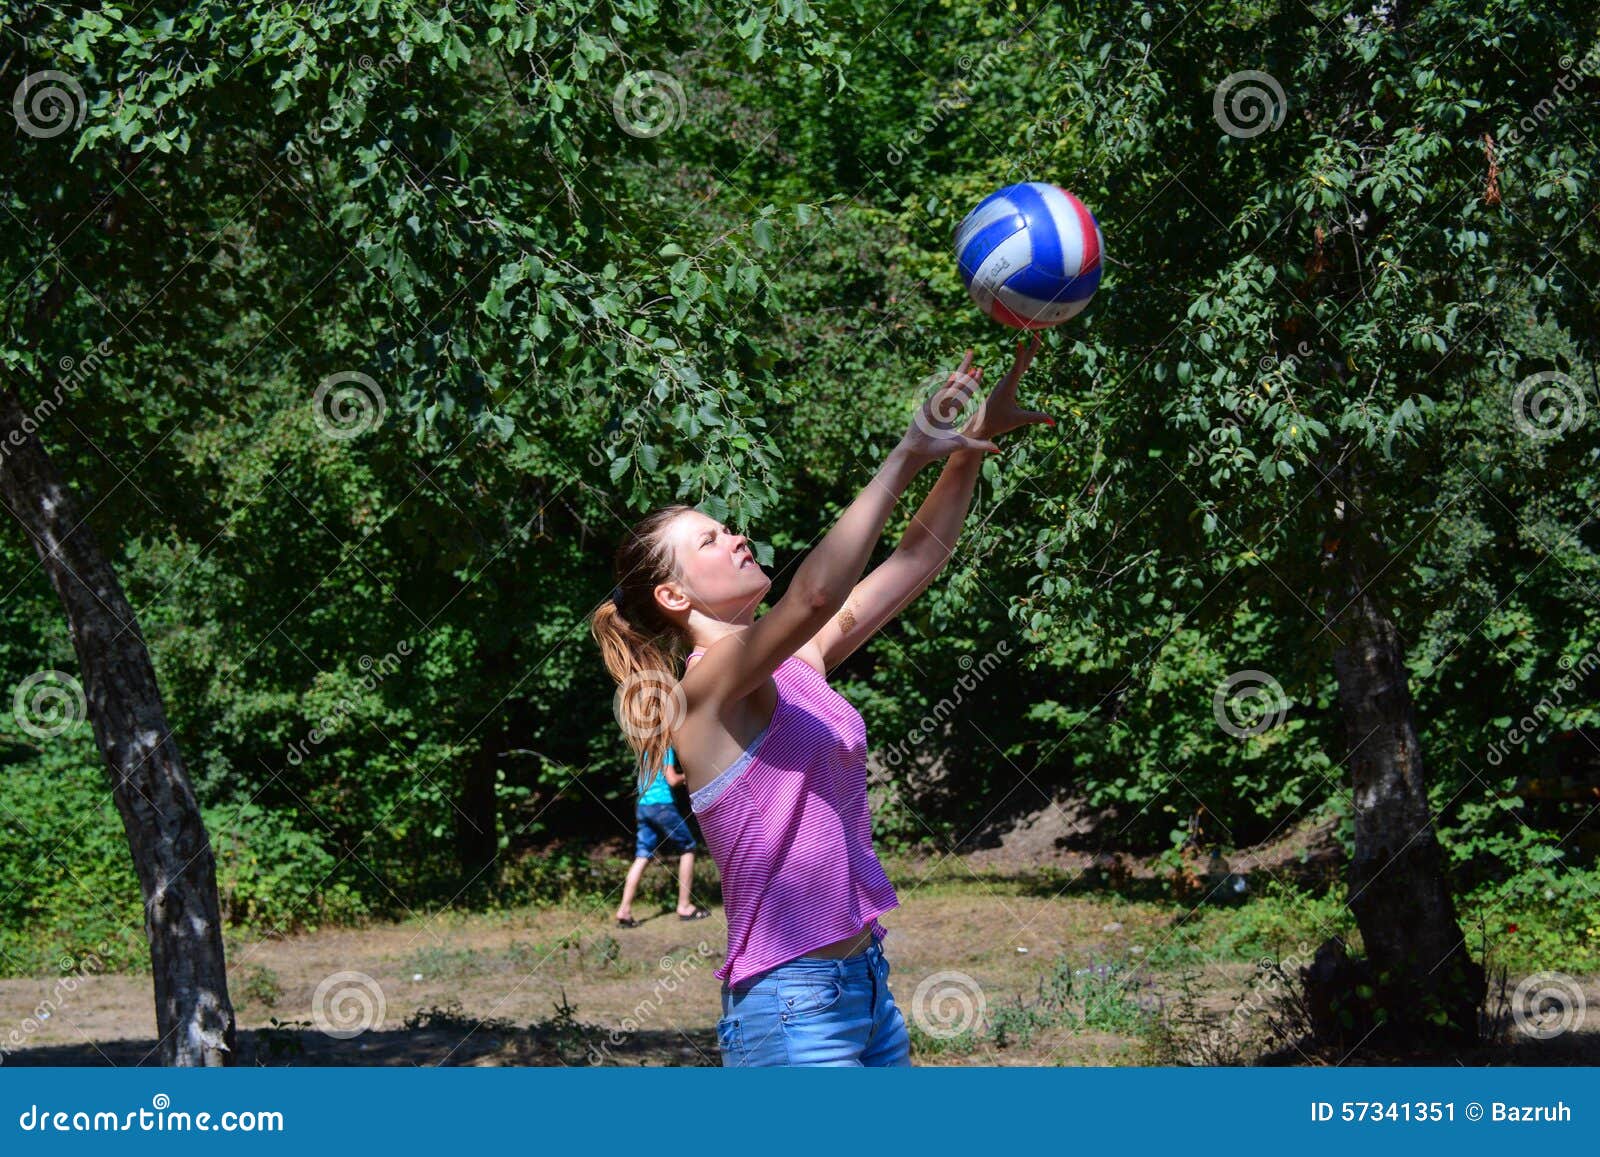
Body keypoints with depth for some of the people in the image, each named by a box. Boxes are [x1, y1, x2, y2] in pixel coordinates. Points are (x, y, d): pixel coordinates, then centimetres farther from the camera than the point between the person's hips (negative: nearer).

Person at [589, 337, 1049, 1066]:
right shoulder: (708, 684, -12)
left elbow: (918, 560, 12)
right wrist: (909, 453, -26)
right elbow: (816, 594, -29)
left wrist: (971, 450, 0)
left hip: (864, 980, 9)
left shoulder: (796, 665, 11)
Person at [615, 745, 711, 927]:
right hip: (662, 804, -7)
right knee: (688, 848, 8)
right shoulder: (665, 748, -8)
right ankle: (684, 906, 6)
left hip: (642, 805, 7)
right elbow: (672, 780, -13)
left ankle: (625, 910, -9)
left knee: (642, 857, 3)